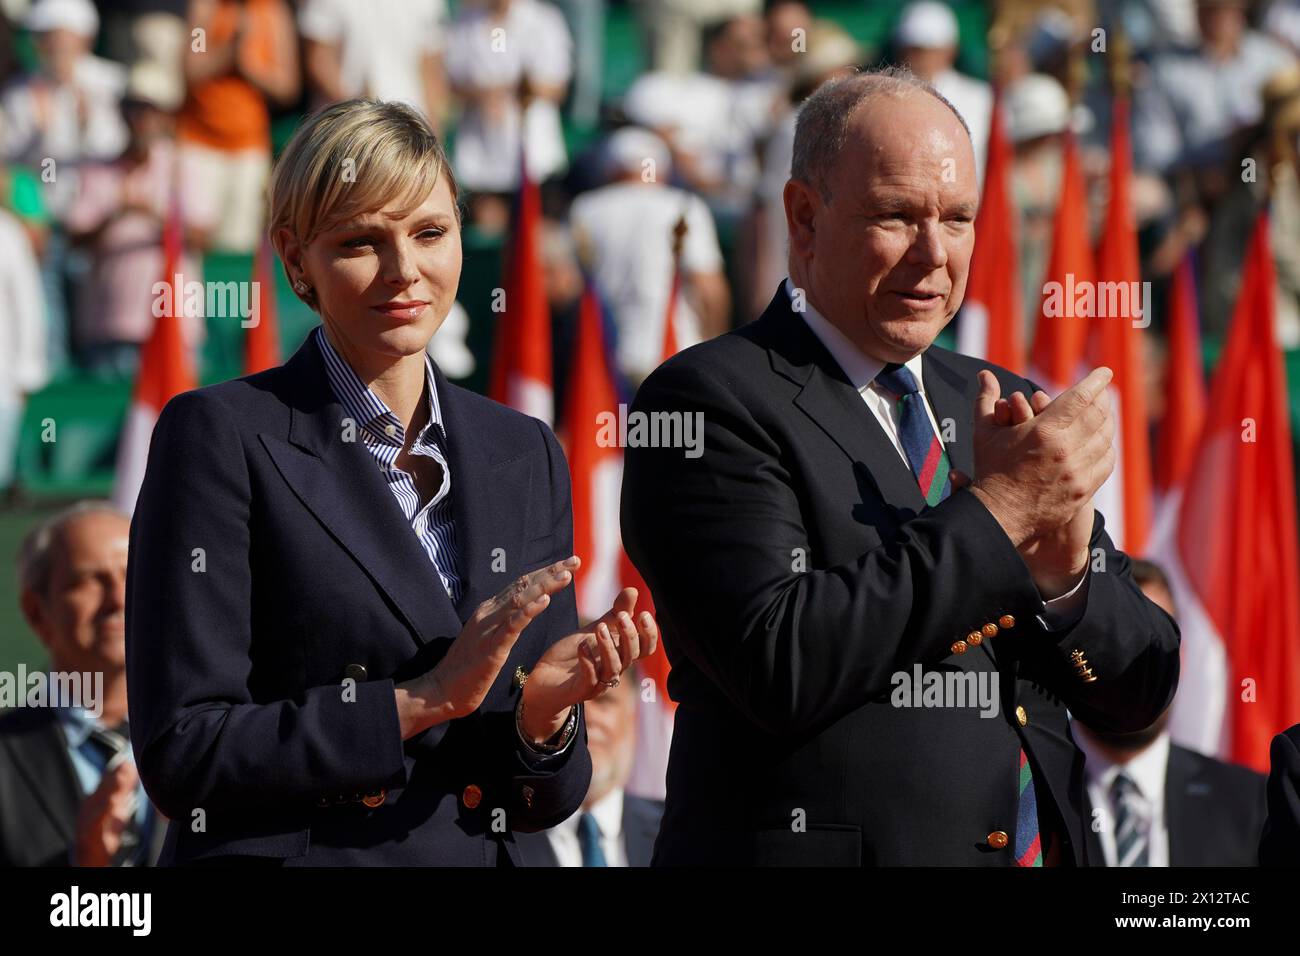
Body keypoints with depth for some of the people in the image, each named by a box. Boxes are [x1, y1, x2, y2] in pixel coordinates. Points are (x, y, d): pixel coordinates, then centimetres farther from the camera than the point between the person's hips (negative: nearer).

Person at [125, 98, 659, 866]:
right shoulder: (220, 435, -7)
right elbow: (180, 756, -14)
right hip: (288, 852, -4)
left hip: (475, 857, 4)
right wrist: (422, 701, -17)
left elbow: (541, 801, 9)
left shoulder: (525, 455, 7)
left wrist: (543, 716, -12)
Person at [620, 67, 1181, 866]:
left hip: (1040, 847, 6)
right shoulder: (707, 402, -9)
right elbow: (780, 665, -22)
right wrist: (997, 509, -17)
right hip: (828, 849, -6)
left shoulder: (993, 405, 9)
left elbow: (1141, 694, 6)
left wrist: (1065, 567, -13)